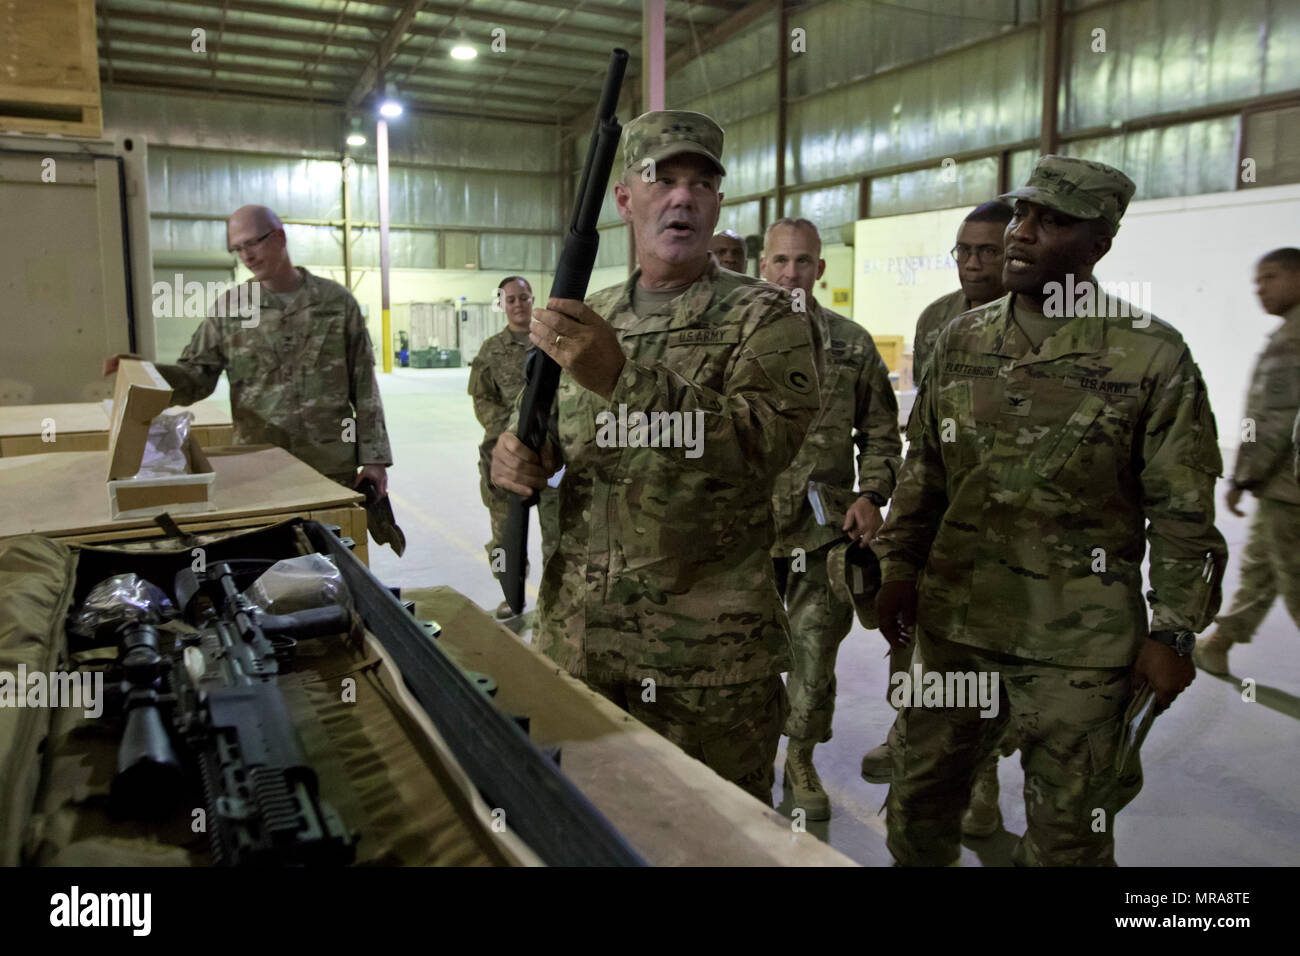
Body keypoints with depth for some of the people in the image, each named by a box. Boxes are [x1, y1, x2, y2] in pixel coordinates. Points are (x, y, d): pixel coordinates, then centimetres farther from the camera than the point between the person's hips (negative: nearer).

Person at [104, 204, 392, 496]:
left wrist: (375, 458, -4)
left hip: (334, 470, -1)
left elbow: (364, 386, 1)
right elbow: (197, 377, 4)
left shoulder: (337, 301, 2)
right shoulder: (228, 309, 6)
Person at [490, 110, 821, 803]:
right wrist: (512, 458, -5)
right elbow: (543, 434, 19)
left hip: (707, 655, -4)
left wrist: (625, 377, -33)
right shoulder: (589, 317, 9)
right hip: (574, 637, 5)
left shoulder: (763, 318, -6)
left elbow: (763, 441, -23)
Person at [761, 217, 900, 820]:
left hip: (826, 528, 1)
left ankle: (801, 759, 28)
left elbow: (881, 435, 10)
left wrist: (871, 496, -4)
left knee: (815, 649, 8)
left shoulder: (852, 344, 5)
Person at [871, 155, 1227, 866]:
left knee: (1068, 832, 13)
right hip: (953, 619, 4)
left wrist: (1173, 633, -6)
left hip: (1080, 645, -3)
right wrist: (898, 566, 7)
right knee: (920, 794, 16)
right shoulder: (962, 340, 5)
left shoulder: (1152, 356, -7)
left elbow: (1182, 511, -5)